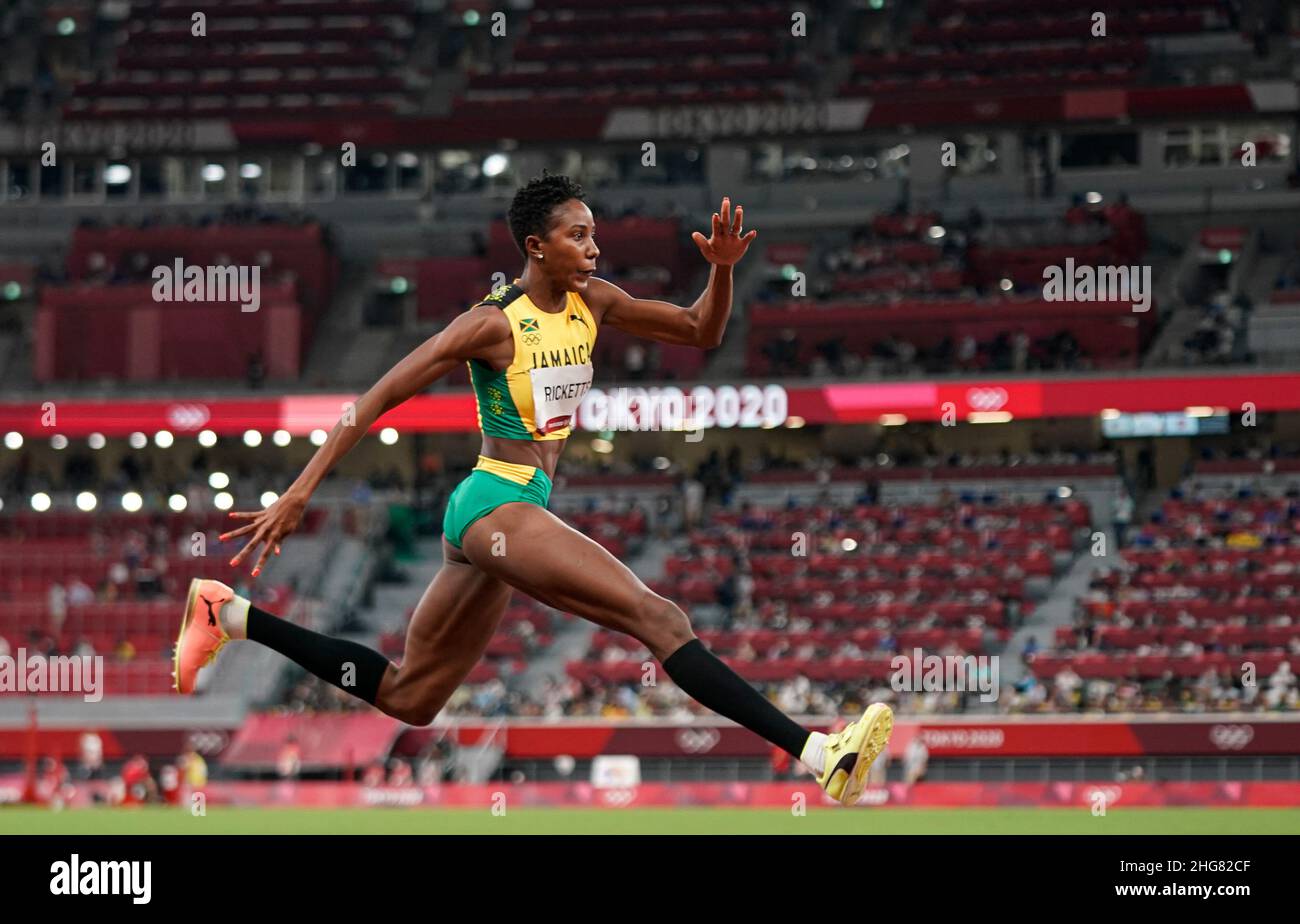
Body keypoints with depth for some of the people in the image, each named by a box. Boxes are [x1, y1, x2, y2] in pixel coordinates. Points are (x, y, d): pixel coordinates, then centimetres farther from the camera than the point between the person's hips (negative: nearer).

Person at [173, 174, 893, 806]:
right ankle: (816, 753, -33)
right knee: (660, 620, -22)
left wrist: (723, 271, -5)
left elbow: (701, 334, 16)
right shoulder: (494, 323, -13)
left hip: (524, 510, 10)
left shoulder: (592, 304, 8)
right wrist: (297, 495, -15)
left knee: (408, 698, 18)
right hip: (498, 503, -10)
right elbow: (379, 399, -11)